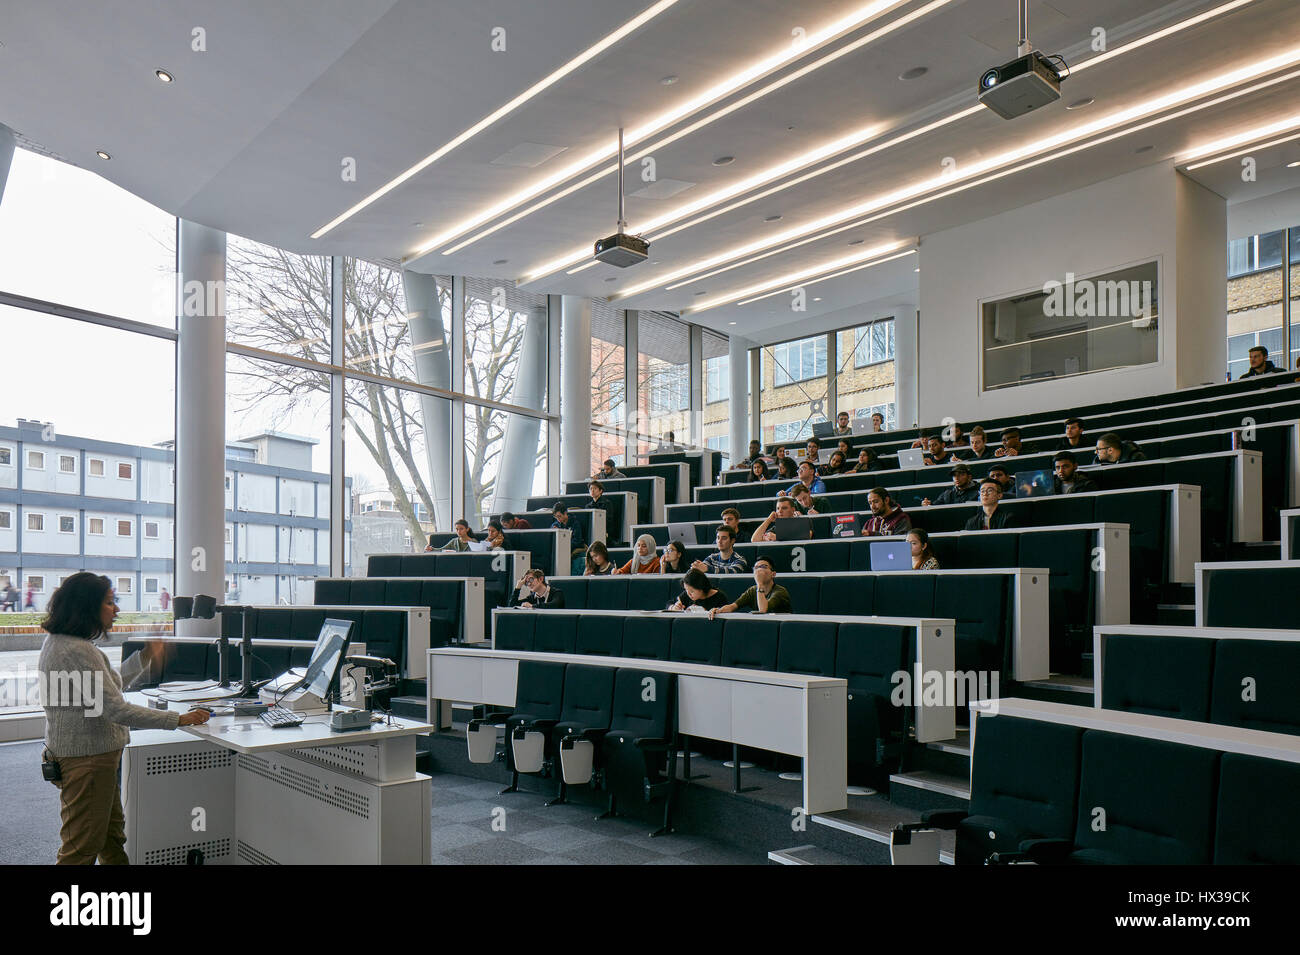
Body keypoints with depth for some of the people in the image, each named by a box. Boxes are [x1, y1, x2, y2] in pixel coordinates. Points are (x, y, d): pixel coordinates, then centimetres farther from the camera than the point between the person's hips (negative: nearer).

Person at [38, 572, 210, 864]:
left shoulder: (55, 641, 8)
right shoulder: (79, 651, -24)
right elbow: (116, 710, -27)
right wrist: (179, 719, -23)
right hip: (87, 760, -11)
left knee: (112, 836, 19)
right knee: (82, 849, 1)